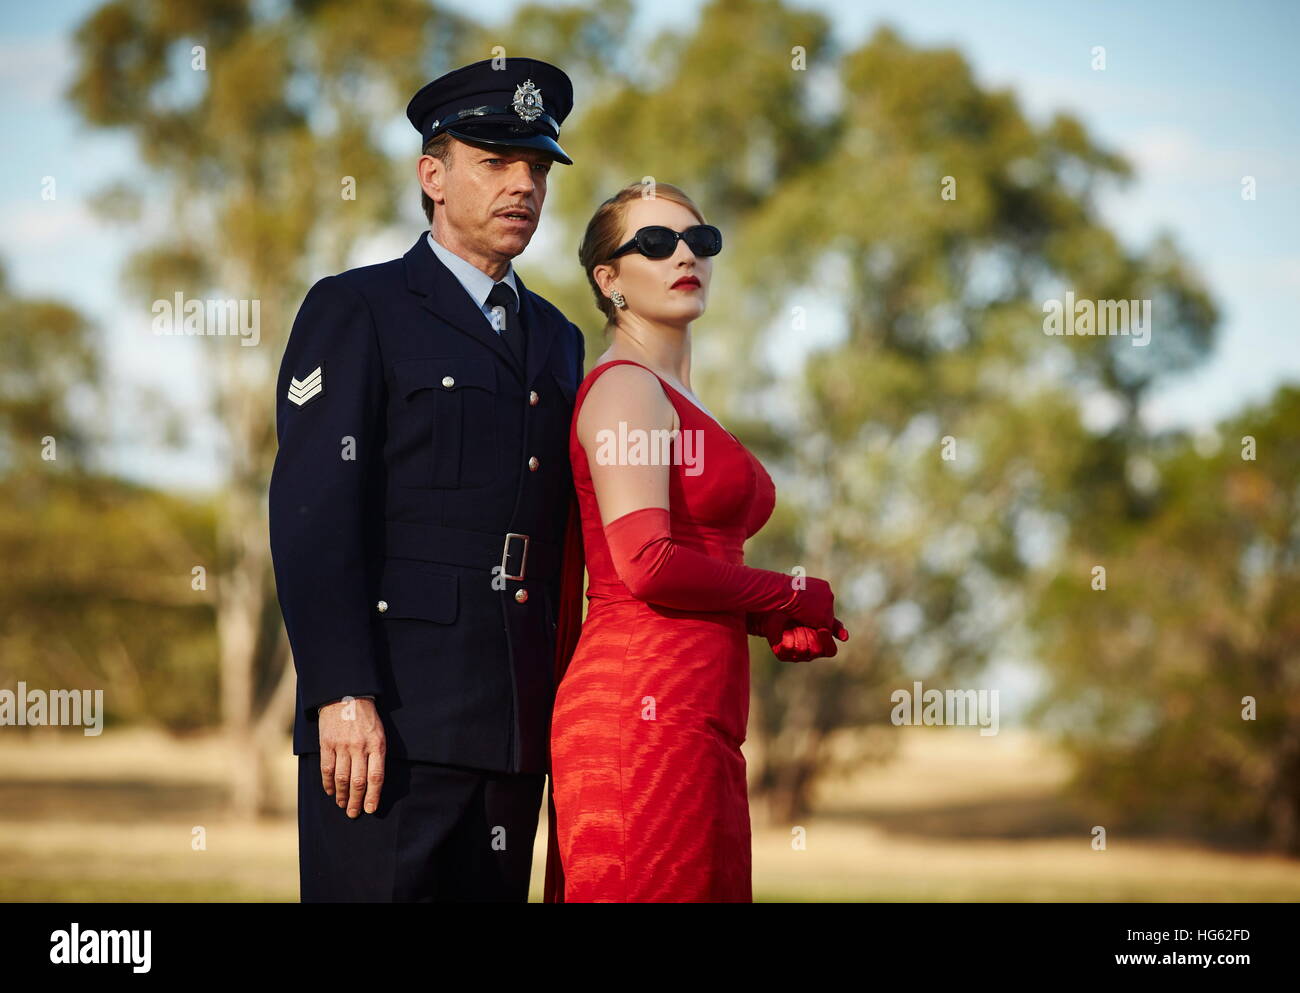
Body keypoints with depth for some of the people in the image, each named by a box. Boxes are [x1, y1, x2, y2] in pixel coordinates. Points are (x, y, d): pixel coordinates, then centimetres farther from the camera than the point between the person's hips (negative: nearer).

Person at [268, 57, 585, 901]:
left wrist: (558, 703, 13)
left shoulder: (557, 341, 21)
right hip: (389, 721, -6)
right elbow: (313, 515, -9)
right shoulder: (356, 311, 2)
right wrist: (342, 696, -18)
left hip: (517, 732, 6)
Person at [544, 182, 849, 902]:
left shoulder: (679, 402, 23)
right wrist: (796, 597, -3)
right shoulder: (624, 386, -5)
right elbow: (645, 562, -17)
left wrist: (776, 623, 5)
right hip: (645, 709, -9)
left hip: (697, 720, 9)